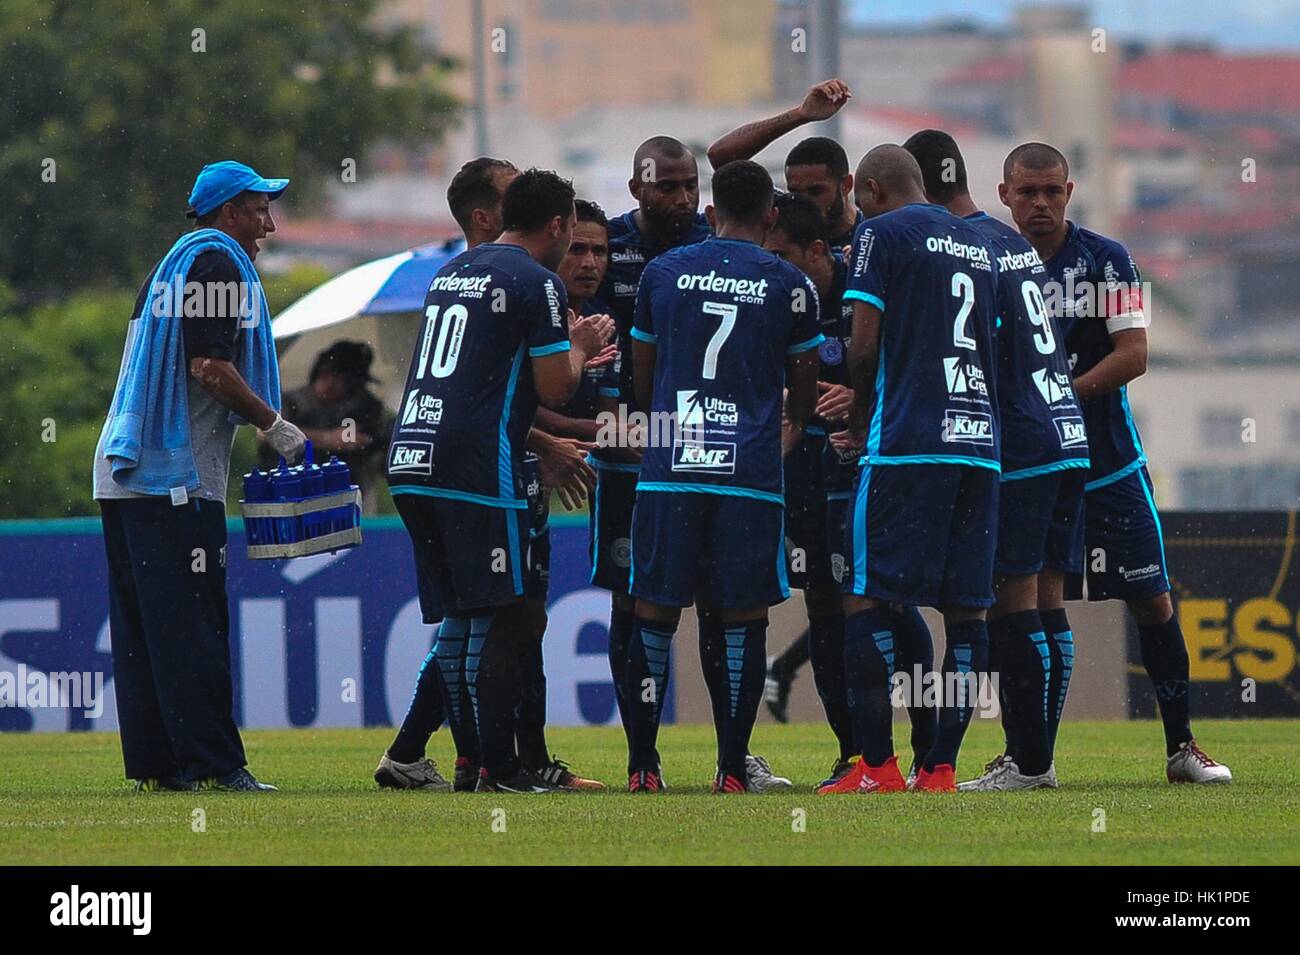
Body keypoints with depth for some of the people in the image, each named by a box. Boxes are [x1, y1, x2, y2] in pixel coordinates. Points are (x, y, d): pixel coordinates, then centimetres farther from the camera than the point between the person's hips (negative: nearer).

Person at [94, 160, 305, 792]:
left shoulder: (169, 266, 23)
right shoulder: (216, 261, -7)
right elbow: (210, 366, -17)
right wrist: (275, 426, -10)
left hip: (122, 471, 10)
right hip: (179, 476, -10)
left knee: (140, 627, 7)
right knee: (192, 623, -11)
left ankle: (153, 763, 7)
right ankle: (213, 763, -13)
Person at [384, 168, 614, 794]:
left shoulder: (452, 272, 21)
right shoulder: (536, 282, -4)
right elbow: (554, 390, -4)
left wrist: (571, 356, 38)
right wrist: (578, 347, 16)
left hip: (410, 461, 8)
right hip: (475, 465, -8)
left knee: (459, 616, 14)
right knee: (494, 619, -4)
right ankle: (500, 771, -5)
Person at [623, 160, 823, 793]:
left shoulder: (662, 272, 8)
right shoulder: (790, 285, 4)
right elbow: (804, 396, 15)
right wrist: (793, 430, 38)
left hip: (668, 468, 1)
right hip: (751, 473, -1)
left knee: (654, 613, 7)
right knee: (742, 618, 4)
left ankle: (642, 765, 6)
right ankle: (732, 768, 2)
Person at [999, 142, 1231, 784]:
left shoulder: (1106, 259, -3)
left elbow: (1133, 354, -11)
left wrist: (1063, 394, -21)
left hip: (1110, 459, -1)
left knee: (1151, 602, 3)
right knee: (1043, 600, -7)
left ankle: (1182, 747, 13)